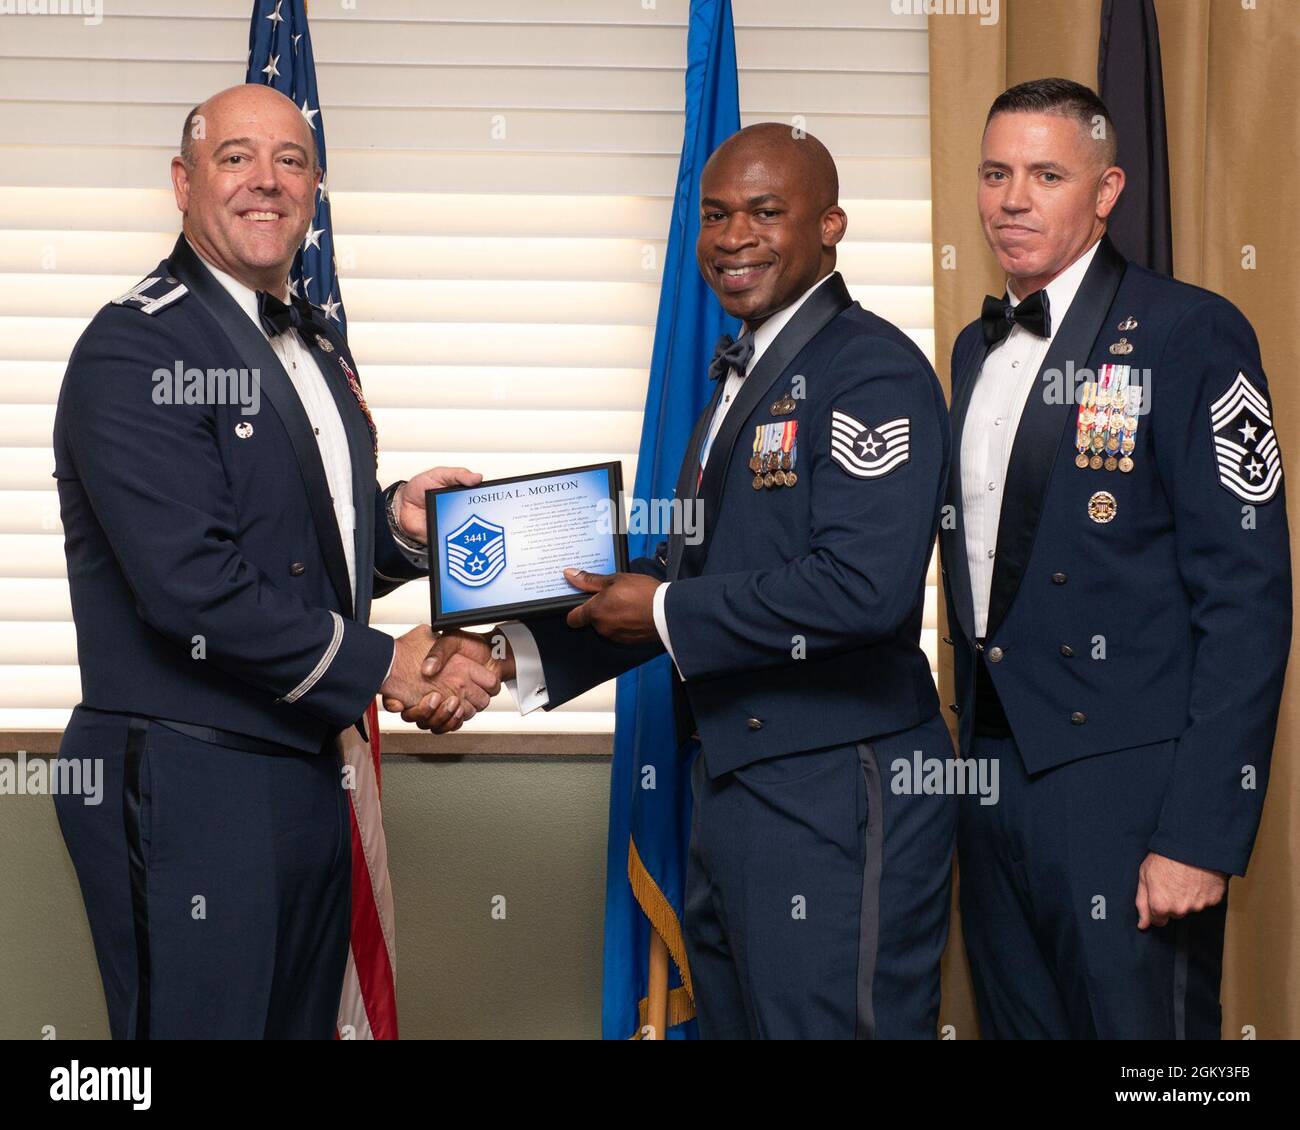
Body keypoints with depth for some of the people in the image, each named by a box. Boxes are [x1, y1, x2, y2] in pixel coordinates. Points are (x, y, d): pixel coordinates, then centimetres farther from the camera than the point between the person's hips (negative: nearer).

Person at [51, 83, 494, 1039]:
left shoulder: (316, 349, 16)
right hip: (185, 781, -9)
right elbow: (190, 584, -22)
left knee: (301, 1020, 15)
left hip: (306, 773, 9)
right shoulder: (135, 349, -14)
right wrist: (383, 666, -15)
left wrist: (398, 524, 0)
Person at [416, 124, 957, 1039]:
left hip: (837, 801, -10)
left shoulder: (874, 371, -13)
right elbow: (697, 571, 19)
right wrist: (512, 654, 9)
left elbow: (864, 585, -25)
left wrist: (665, 613, -14)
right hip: (737, 789, 10)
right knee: (731, 1017, 16)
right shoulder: (745, 375, 17)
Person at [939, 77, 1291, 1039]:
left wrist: (1201, 833, -19)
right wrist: (973, 750, 12)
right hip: (992, 771, 7)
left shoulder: (1191, 334, -9)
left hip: (1122, 782, -7)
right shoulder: (976, 348, 14)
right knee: (1017, 1024, 13)